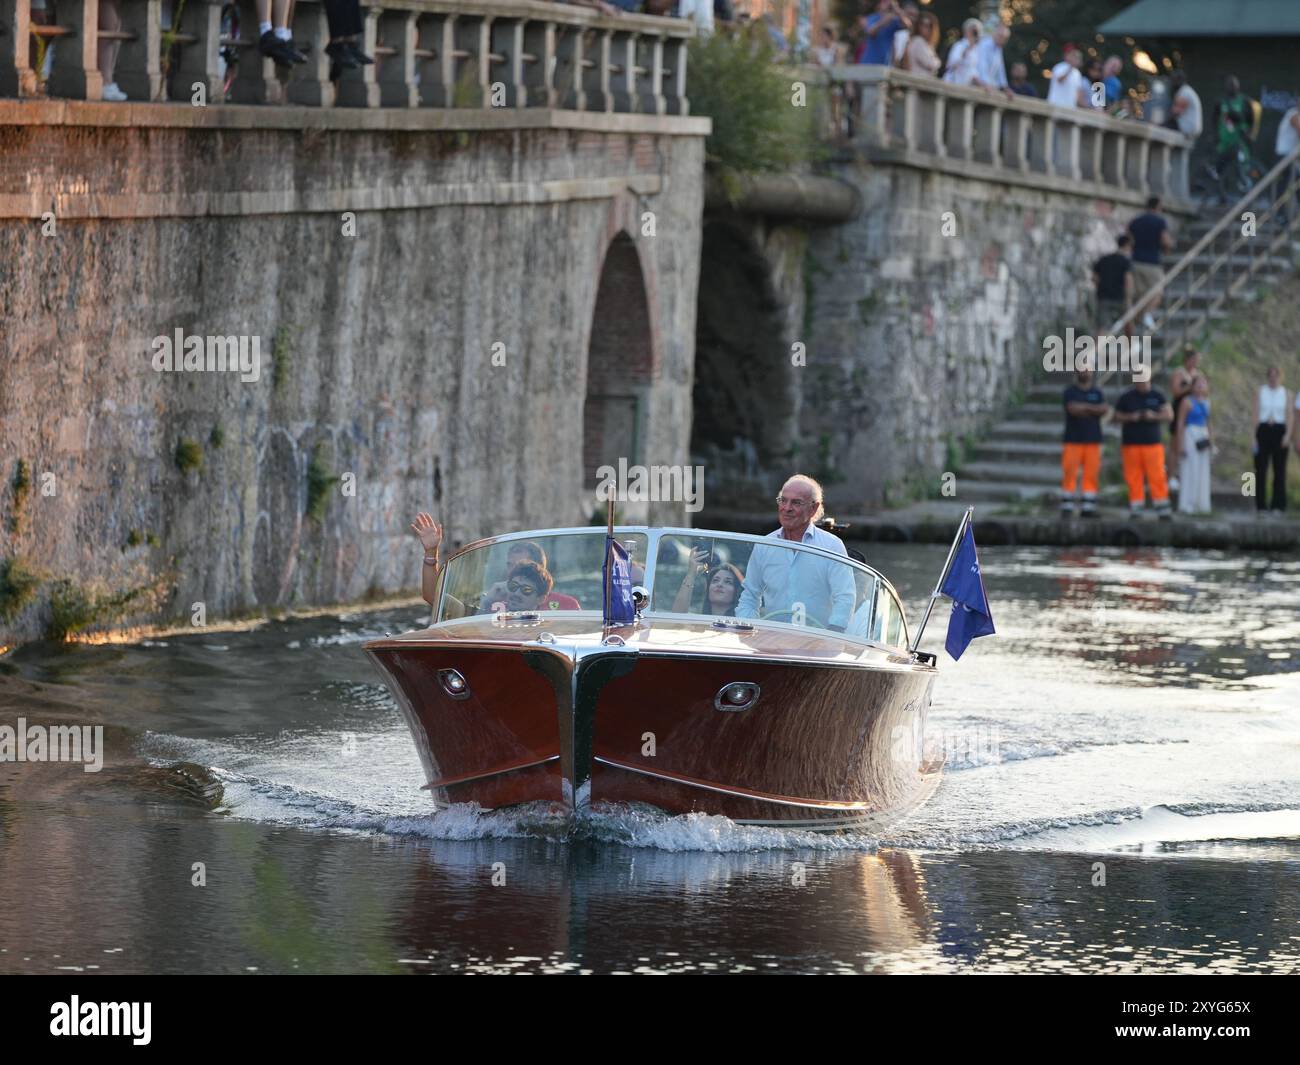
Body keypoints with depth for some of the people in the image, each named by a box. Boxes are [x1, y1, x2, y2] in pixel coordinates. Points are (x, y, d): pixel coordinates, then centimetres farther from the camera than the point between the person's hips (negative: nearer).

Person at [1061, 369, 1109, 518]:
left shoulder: (1097, 392, 13)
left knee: (1091, 475, -2)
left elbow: (1105, 410, -3)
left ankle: (1088, 508, 0)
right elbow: (1073, 408, -14)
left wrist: (1085, 407, -10)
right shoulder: (1070, 392, 4)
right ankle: (1067, 508, -4)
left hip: (1093, 440, 3)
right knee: (1069, 475, -7)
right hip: (1073, 440, -3)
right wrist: (1094, 409, -5)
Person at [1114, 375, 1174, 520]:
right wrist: (1130, 417, -9)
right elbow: (1117, 416, 10)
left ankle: (1162, 510, -7)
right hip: (1131, 443, 0)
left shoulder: (1157, 397, 7)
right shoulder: (1127, 398, 7)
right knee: (1133, 478, -3)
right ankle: (1135, 510, 2)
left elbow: (1169, 415, 4)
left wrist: (1154, 416, -14)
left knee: (1157, 477, -7)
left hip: (1152, 443, 0)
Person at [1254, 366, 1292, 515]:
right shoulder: (1260, 392, 7)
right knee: (1261, 469, -1)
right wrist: (1255, 435, -2)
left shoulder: (1286, 394, 6)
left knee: (1279, 469, 0)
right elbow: (1256, 414, 4)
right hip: (1263, 429, 0)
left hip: (1279, 430, 0)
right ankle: (1261, 505, 4)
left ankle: (1278, 504, 5)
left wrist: (1288, 434, -13)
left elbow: (1290, 416, 0)